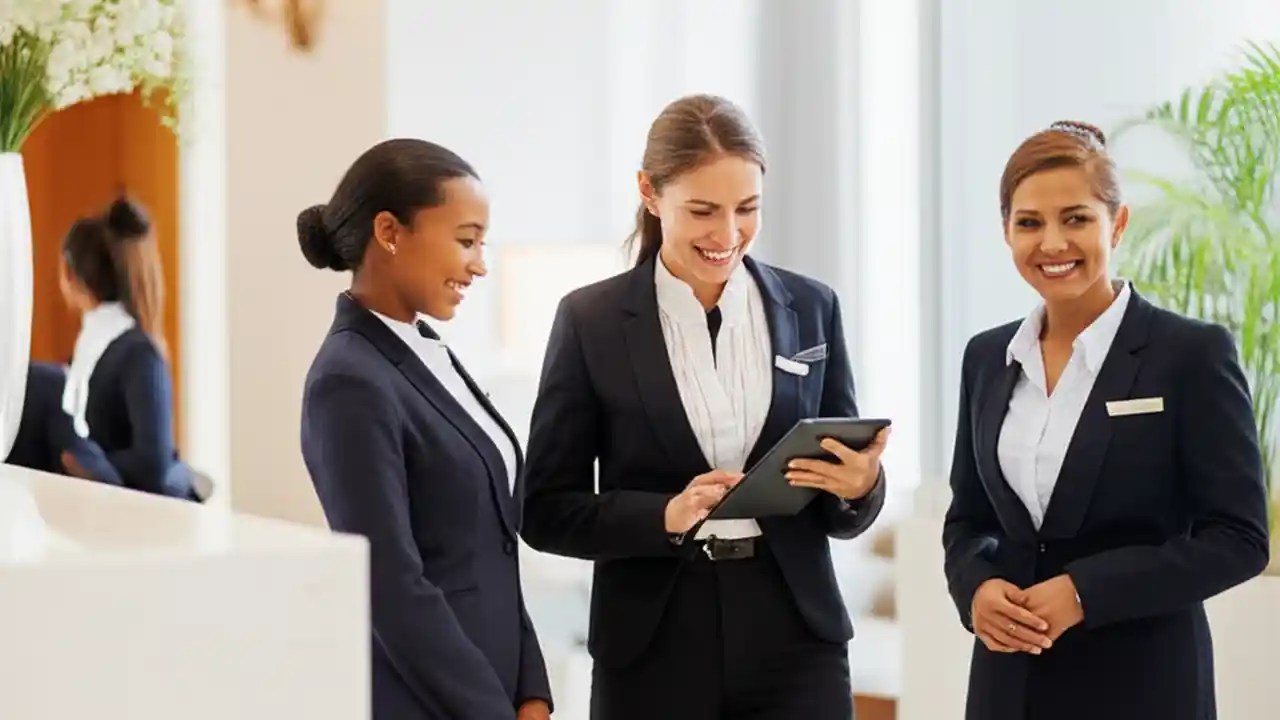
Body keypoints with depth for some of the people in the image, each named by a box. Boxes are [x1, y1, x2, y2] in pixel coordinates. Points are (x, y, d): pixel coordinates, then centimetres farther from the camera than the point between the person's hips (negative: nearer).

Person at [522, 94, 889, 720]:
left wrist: (860, 486, -13)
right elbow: (546, 511, -1)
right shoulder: (591, 320, -1)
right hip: (654, 656, -1)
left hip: (795, 646, 1)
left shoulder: (811, 308, 6)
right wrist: (665, 517, -17)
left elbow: (844, 512, 10)